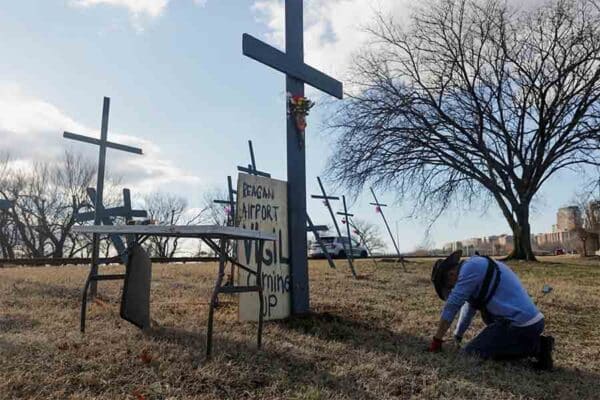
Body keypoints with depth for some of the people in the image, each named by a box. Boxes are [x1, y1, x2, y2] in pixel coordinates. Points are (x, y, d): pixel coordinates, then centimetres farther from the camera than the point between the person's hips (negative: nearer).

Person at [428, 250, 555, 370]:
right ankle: (538, 344, 12)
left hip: (520, 326, -10)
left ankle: (535, 348, -5)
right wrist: (457, 337, 35)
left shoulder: (470, 267, -13)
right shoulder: (478, 267, 17)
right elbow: (469, 308, 26)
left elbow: (451, 306, -12)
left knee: (470, 352, -5)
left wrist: (436, 340, -4)